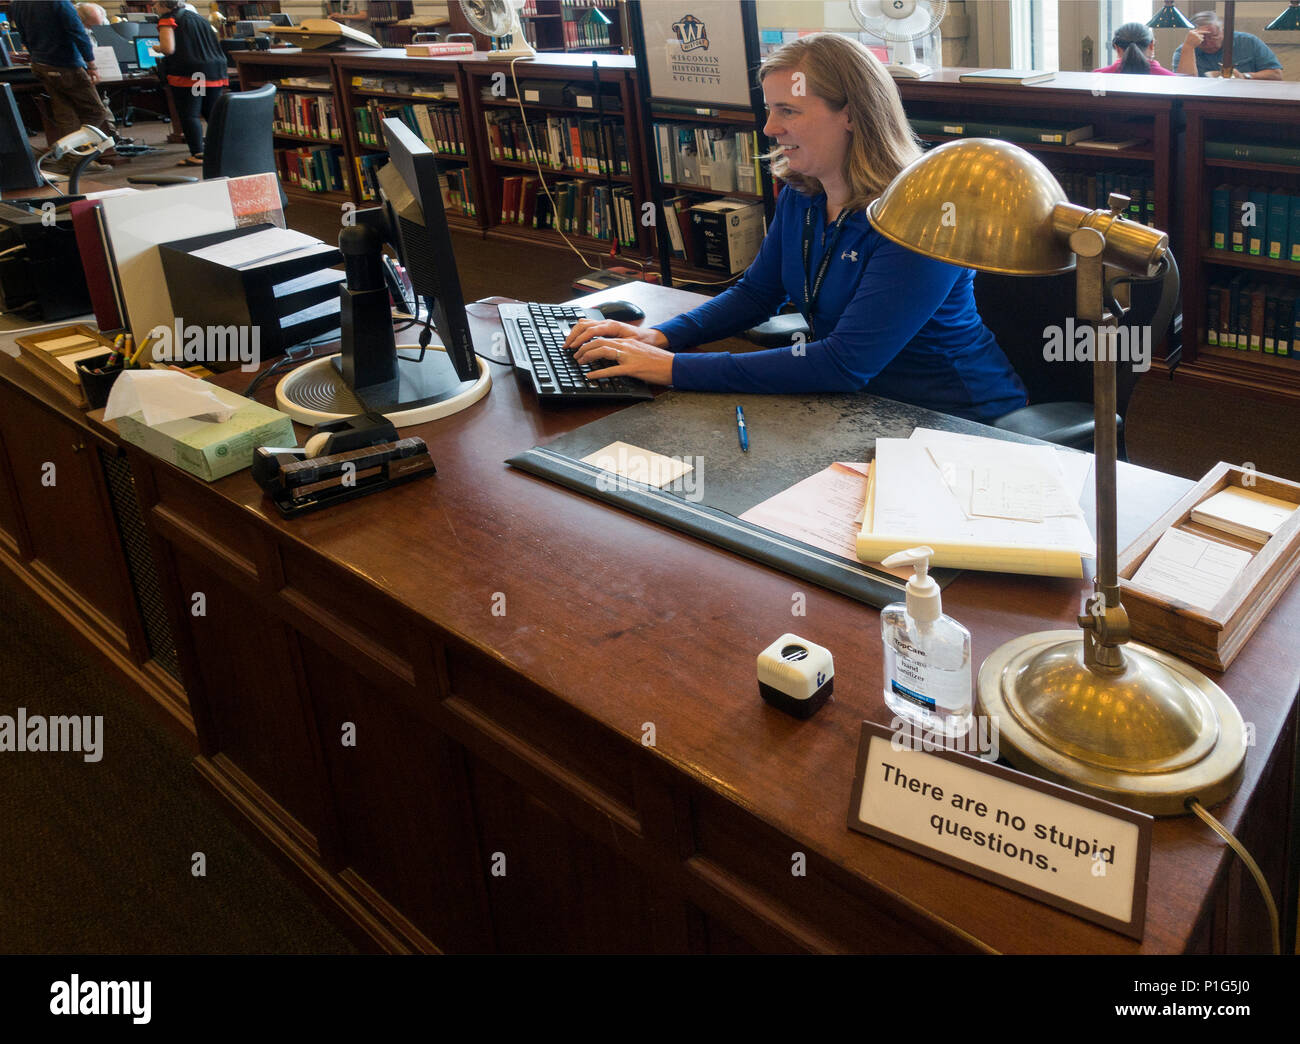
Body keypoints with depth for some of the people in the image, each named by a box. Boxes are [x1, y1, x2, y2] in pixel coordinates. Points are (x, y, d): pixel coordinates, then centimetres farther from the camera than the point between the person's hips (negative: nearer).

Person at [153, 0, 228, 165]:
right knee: (213, 114, 11)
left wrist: (158, 48, 6)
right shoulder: (198, 18, 20)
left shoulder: (168, 20, -3)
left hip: (188, 75, -7)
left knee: (189, 115, -3)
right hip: (215, 71, 7)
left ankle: (197, 154, -8)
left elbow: (168, 49, -14)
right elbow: (214, 43, 25)